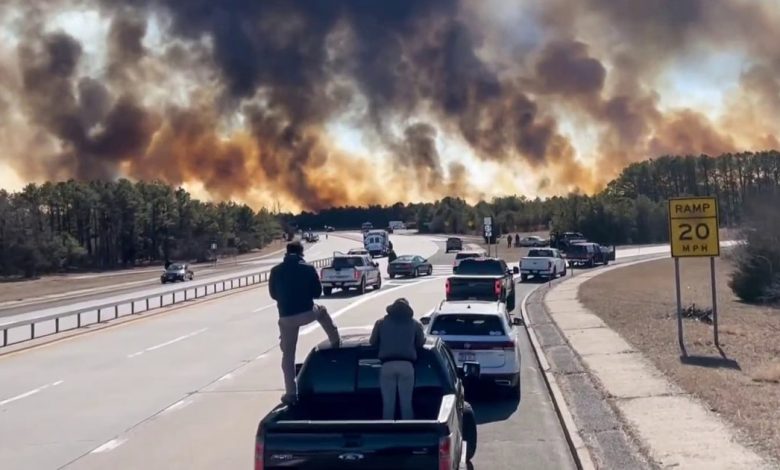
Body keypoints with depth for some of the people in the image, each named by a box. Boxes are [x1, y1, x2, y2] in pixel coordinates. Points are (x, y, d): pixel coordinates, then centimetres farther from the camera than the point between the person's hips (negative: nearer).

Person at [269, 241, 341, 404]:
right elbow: (317, 292, 3)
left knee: (288, 354, 11)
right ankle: (336, 342, 43)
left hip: (286, 317, 1)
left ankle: (291, 392, 10)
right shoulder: (308, 268, -4)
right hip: (307, 313, -1)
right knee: (322, 312, 35)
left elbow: (273, 294, 11)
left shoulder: (276, 271, 1)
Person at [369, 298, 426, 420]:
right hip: (407, 365, 0)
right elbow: (420, 343, 16)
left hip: (387, 365, 0)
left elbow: (373, 342, 17)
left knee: (388, 404, 3)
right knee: (406, 403, 5)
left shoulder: (381, 323, 14)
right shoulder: (415, 324, 14)